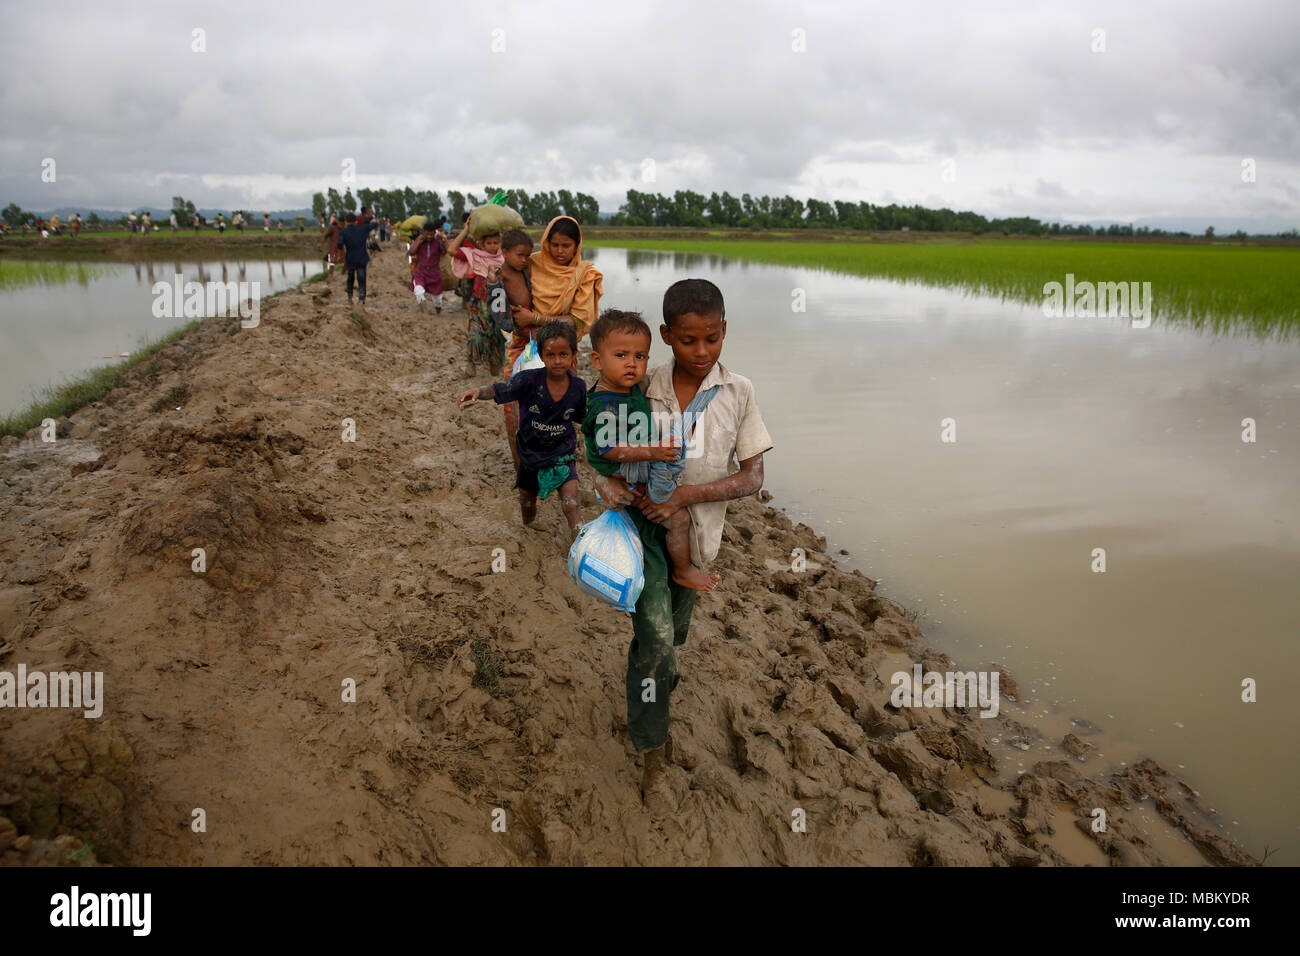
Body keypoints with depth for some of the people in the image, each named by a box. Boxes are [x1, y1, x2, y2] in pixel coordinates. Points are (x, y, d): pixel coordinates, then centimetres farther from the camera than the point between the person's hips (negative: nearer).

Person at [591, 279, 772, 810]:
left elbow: (752, 477, -10)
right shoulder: (644, 389, -7)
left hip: (694, 529, 2)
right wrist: (608, 480, -19)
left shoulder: (737, 393, -9)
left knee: (671, 635, 19)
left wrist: (686, 495, -22)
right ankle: (652, 759, 0)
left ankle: (649, 705, 50)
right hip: (642, 519, -2)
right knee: (657, 639, -16)